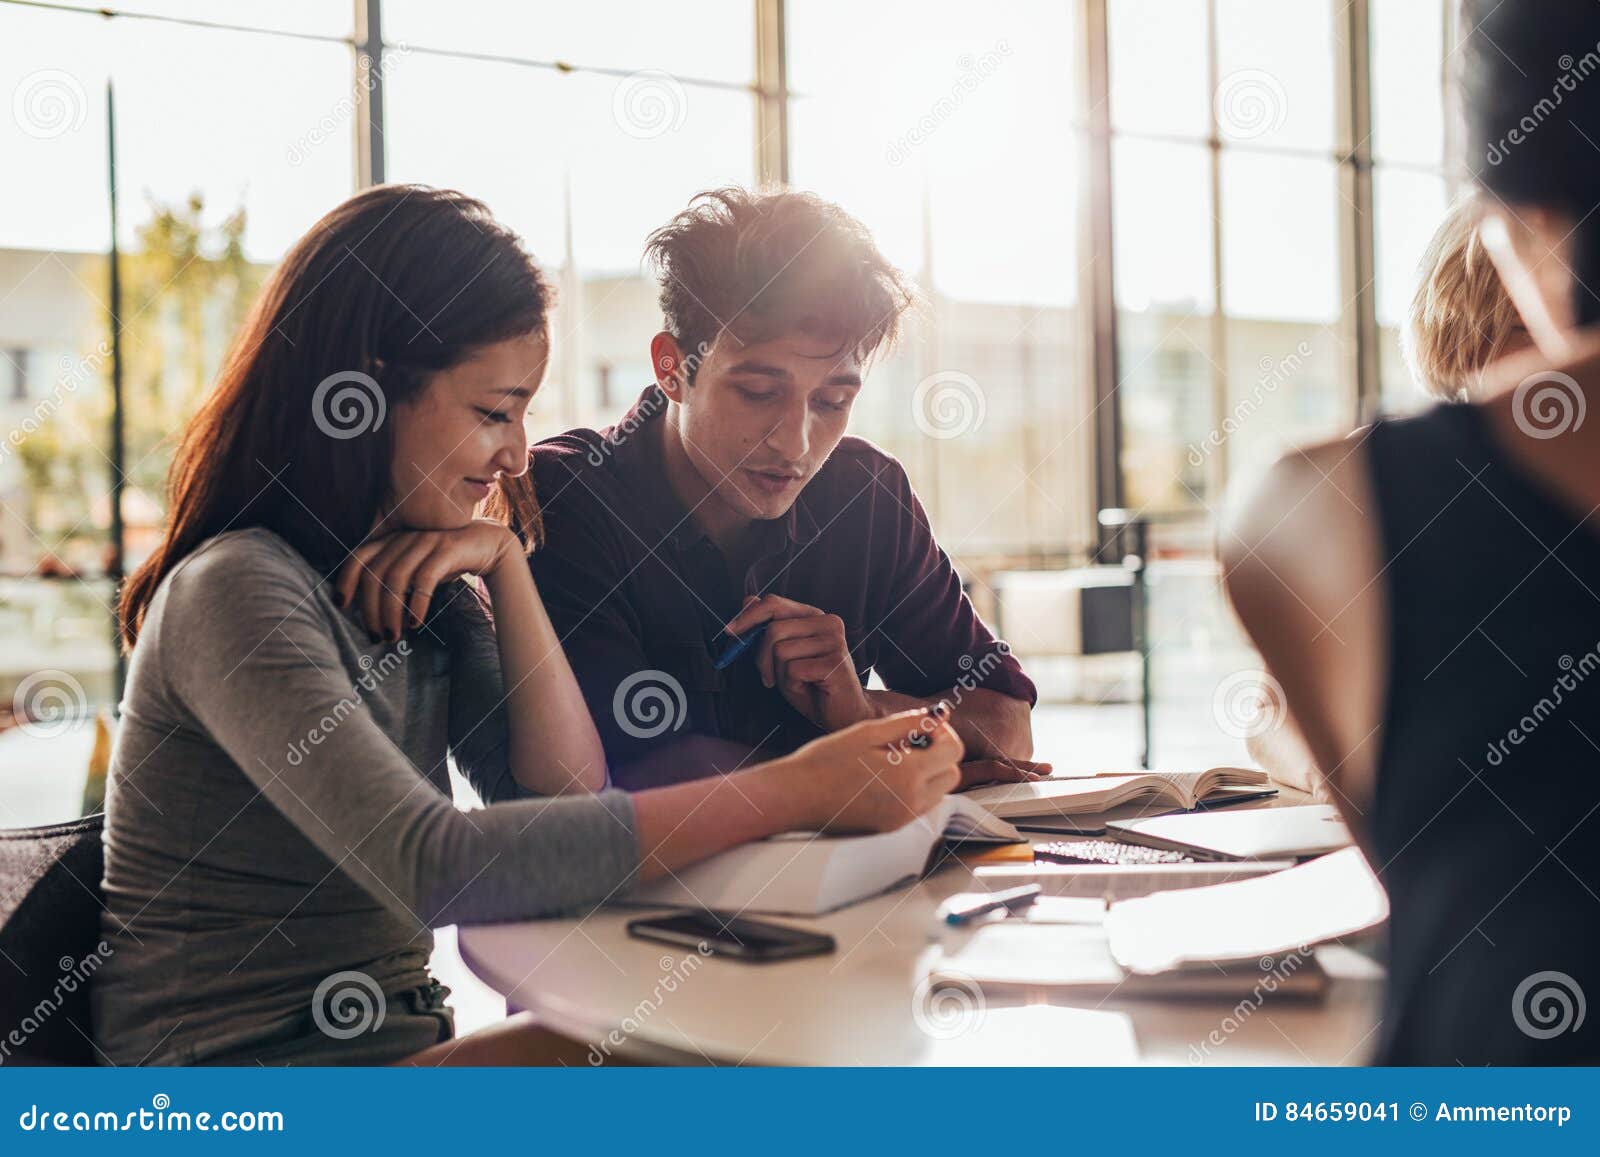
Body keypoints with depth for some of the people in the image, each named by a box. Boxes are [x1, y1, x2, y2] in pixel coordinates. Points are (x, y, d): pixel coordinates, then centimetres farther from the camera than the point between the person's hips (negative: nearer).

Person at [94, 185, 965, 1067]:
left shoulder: (425, 588, 8)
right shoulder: (234, 593, -19)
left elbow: (567, 795, 0)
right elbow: (435, 869, -32)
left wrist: (503, 564, -9)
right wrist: (796, 791, -32)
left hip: (386, 1036, 7)